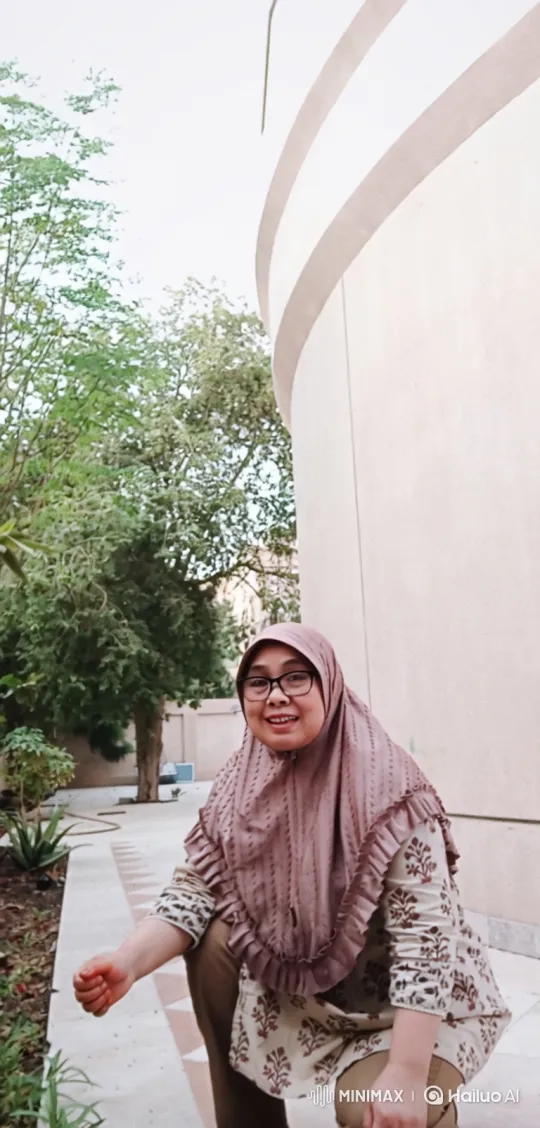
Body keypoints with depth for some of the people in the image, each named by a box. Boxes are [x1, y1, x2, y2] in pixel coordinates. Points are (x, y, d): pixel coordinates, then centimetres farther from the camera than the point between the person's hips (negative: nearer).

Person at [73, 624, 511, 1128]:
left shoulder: (387, 787, -27)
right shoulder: (240, 785, -10)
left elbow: (424, 932, -27)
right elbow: (193, 885, -11)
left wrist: (407, 1076, -31)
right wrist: (127, 963, -29)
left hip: (417, 1004, -5)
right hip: (309, 981, 6)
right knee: (213, 940, -12)